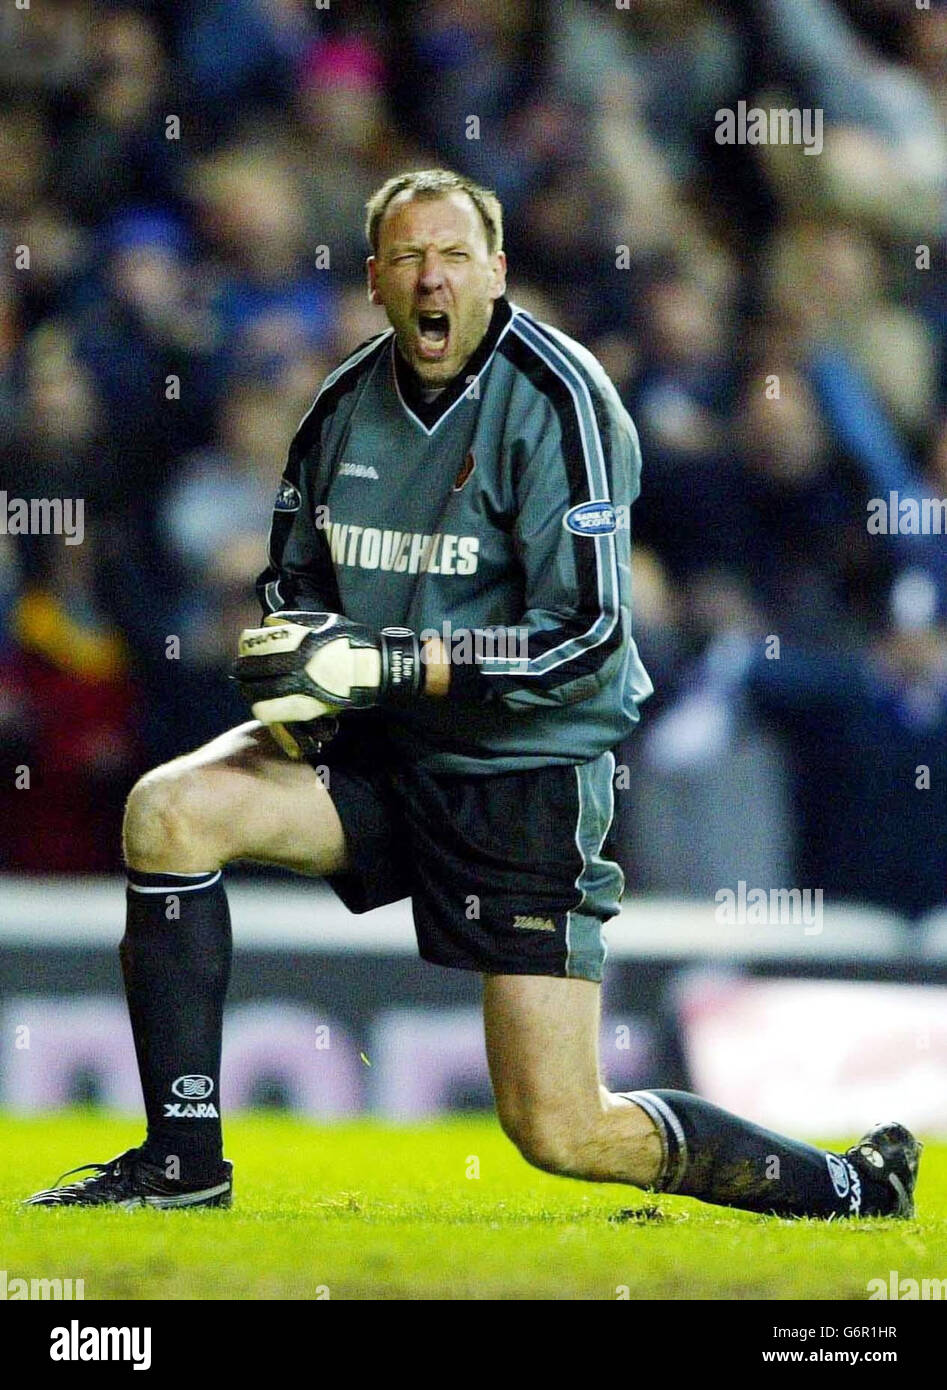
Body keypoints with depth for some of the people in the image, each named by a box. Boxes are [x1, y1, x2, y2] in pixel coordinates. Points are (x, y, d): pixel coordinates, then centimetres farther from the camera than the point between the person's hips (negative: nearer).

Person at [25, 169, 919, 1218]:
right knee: (168, 810, -18)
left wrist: (382, 661, -27)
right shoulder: (347, 406, 3)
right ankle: (182, 1163, -9)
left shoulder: (556, 403, -16)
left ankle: (856, 1186, 13)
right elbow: (293, 575, 19)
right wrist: (302, 644, -6)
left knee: (563, 1137, -9)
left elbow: (588, 637, -22)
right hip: (376, 754, 6)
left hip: (527, 776, -6)